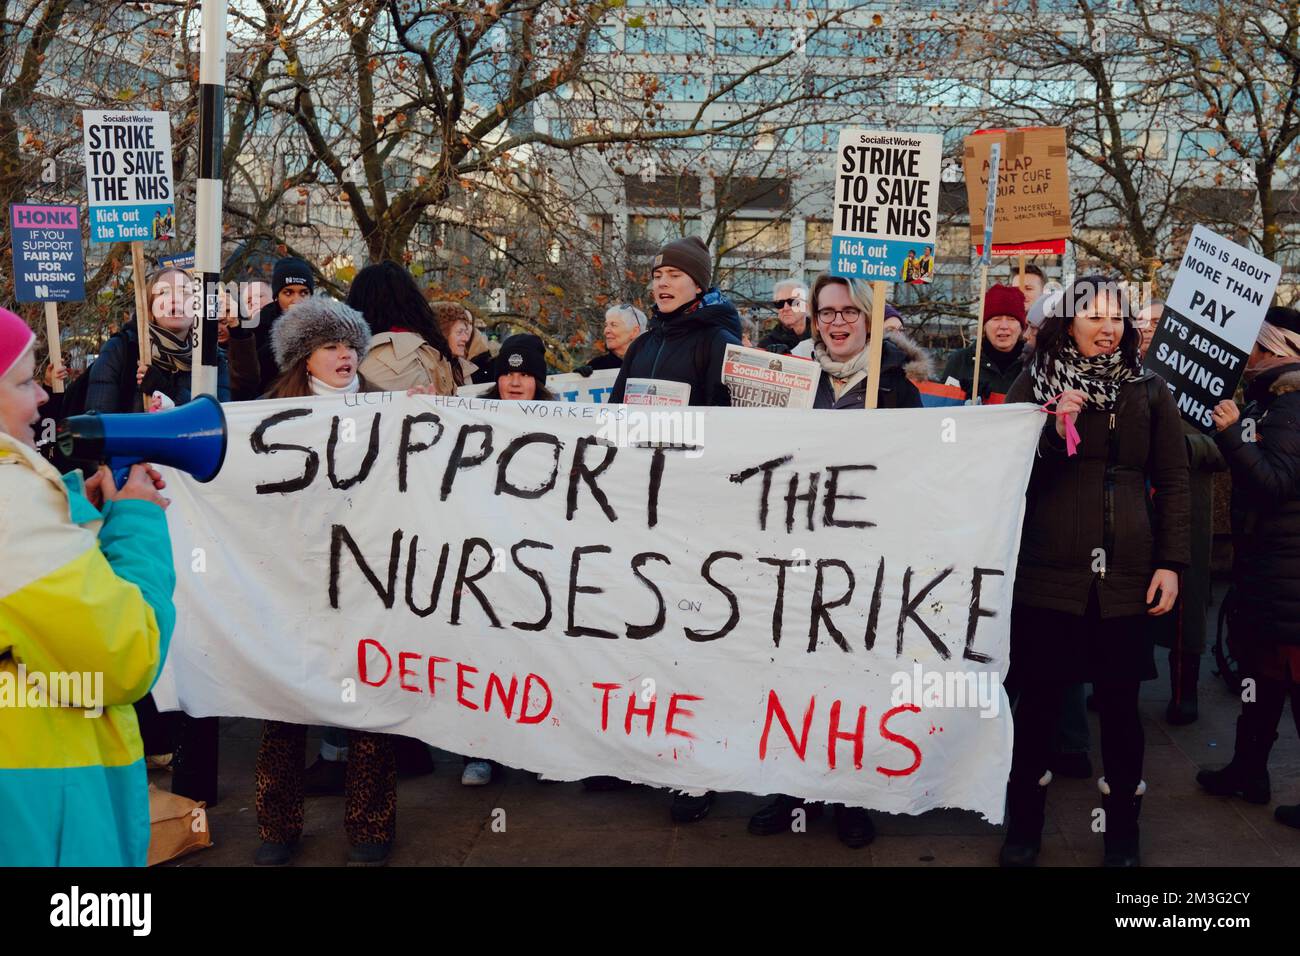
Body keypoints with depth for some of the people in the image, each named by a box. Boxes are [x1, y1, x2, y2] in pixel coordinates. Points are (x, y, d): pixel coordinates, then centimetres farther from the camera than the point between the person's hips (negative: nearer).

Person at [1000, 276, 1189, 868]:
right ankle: (1024, 827, 22)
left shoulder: (1148, 389, 9)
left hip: (1125, 574, 1)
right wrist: (1052, 428, -13)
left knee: (1120, 701, 6)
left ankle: (1123, 832, 25)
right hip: (1049, 571, -1)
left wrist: (1171, 563, 0)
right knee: (1038, 698, 4)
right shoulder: (1034, 384, 5)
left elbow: (1172, 480, 7)